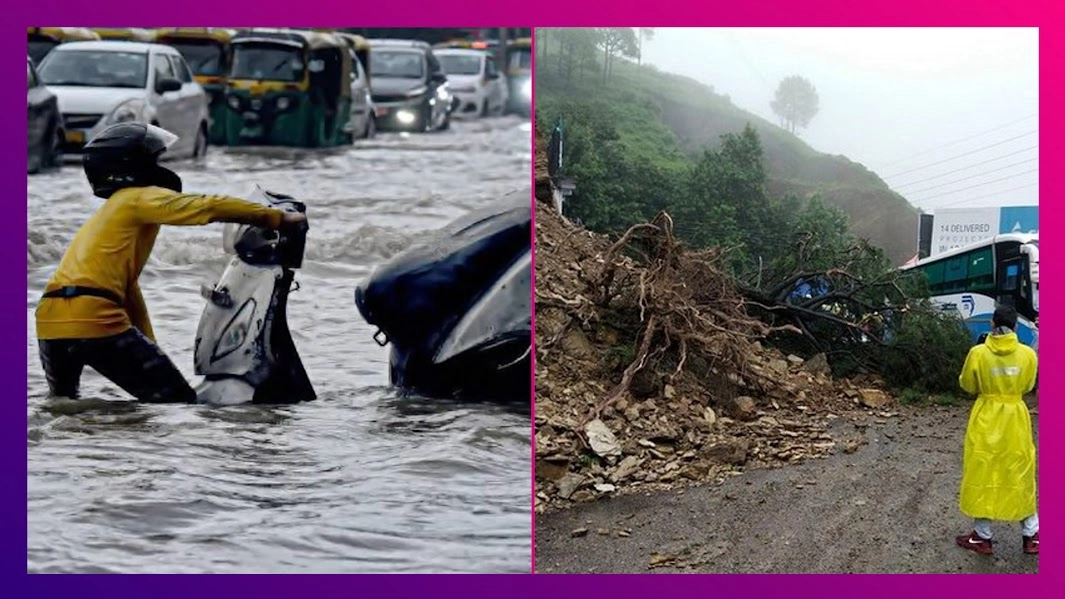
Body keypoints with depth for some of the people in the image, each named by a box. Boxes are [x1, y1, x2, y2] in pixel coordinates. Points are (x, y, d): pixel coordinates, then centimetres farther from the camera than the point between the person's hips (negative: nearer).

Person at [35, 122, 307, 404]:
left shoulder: (107, 214, 32)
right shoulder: (139, 199, 4)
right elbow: (209, 207, -7)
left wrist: (148, 346, 36)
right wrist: (278, 218, -5)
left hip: (49, 322, 9)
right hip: (93, 320, -9)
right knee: (180, 402, -3)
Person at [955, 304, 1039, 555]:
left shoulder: (978, 354, -14)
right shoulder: (1027, 355, -10)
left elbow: (967, 385, -1)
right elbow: (1028, 386, 5)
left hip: (986, 421, -2)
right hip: (1016, 421, 2)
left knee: (982, 474, 10)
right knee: (1020, 475, 14)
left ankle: (982, 537, 15)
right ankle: (1031, 535, 19)